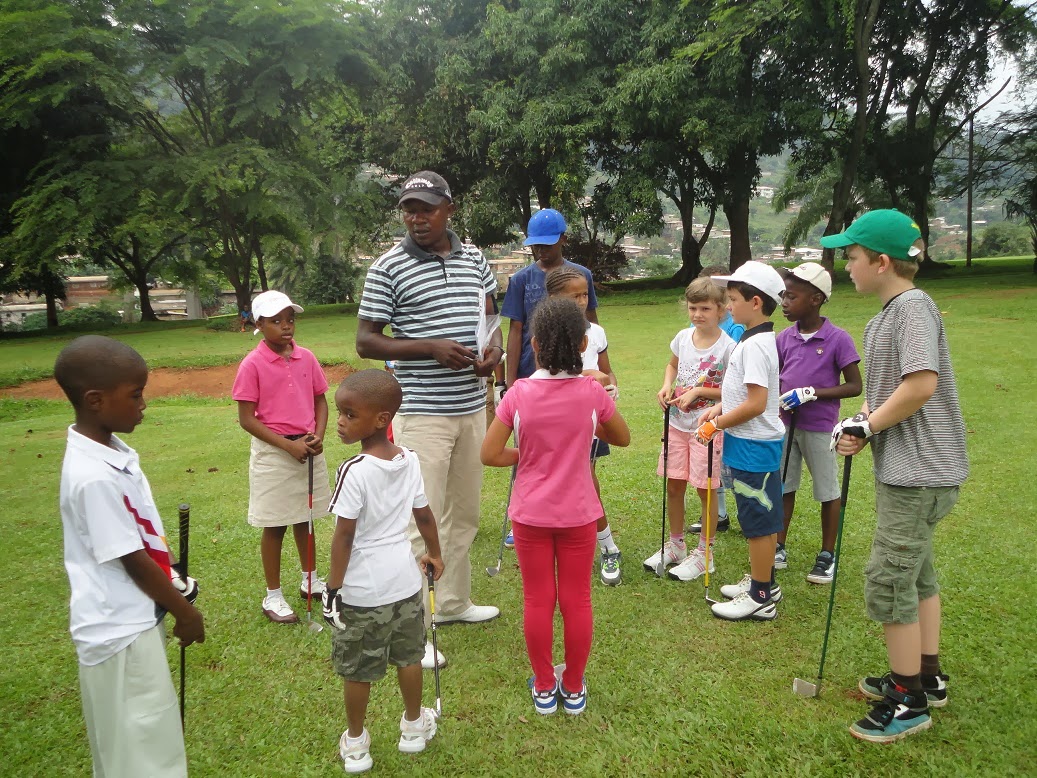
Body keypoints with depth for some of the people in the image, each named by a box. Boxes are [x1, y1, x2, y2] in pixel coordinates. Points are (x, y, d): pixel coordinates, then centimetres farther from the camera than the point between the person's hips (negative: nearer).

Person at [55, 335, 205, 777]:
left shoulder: (110, 450, 2)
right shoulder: (95, 476, -28)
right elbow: (131, 559, -21)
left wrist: (172, 580, 10)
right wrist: (185, 611, -10)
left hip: (136, 619, 9)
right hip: (121, 630, -9)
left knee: (136, 743, 24)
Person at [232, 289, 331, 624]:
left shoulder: (306, 358, 1)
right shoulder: (252, 364, -11)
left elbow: (320, 400, 9)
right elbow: (246, 419, -11)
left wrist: (318, 436, -8)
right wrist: (289, 445, -17)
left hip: (309, 450, 4)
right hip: (273, 453, -4)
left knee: (306, 517, 18)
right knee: (275, 526, 6)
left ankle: (310, 580, 36)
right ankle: (273, 595, 21)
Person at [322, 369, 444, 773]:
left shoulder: (354, 471, -23)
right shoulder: (410, 461, -6)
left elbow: (344, 536, -20)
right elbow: (424, 516, 5)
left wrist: (333, 588, -10)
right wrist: (434, 555, 20)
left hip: (362, 588, -5)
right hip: (404, 580, 5)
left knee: (357, 670, 14)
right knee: (408, 657, 22)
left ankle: (356, 744, 31)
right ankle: (414, 726, 40)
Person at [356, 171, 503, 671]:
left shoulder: (474, 259, 9)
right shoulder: (389, 267, -8)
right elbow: (365, 342, -8)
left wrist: (494, 348, -2)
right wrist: (432, 348, -20)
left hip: (472, 408, 7)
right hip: (422, 413, -6)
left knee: (464, 513, 17)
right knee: (421, 522, -5)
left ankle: (453, 602, 35)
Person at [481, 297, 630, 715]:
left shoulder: (519, 394, -14)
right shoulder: (592, 392, -13)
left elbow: (489, 454, -12)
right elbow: (622, 438, 4)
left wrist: (523, 456, 4)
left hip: (531, 513, 0)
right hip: (578, 513, 0)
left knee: (537, 600, 14)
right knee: (577, 599, 14)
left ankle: (544, 687, 28)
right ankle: (574, 688, 28)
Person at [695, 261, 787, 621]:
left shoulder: (755, 345, -22)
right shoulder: (756, 339, 10)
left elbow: (756, 403, -27)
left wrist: (716, 424, -17)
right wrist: (719, 408, 6)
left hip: (753, 446, -10)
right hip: (755, 443, 10)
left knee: (758, 521, 2)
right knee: (763, 518, 20)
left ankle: (760, 598, 15)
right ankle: (764, 581, 35)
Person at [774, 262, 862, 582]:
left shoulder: (838, 339, -12)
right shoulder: (784, 337, 2)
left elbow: (854, 386, -11)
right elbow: (772, 376, 11)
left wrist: (811, 393, -20)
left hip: (819, 427, -5)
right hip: (785, 424, 5)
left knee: (827, 491, 9)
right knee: (782, 487, 13)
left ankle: (827, 556, 24)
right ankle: (779, 549, 27)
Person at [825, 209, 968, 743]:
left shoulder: (913, 306, -18)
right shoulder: (884, 316, 12)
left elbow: (921, 384, -28)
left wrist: (866, 427, -17)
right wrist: (861, 423, -3)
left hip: (919, 471, -10)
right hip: (903, 468, 11)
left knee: (887, 580, -3)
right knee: (915, 571, 20)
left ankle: (909, 703, 13)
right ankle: (927, 677, 37)